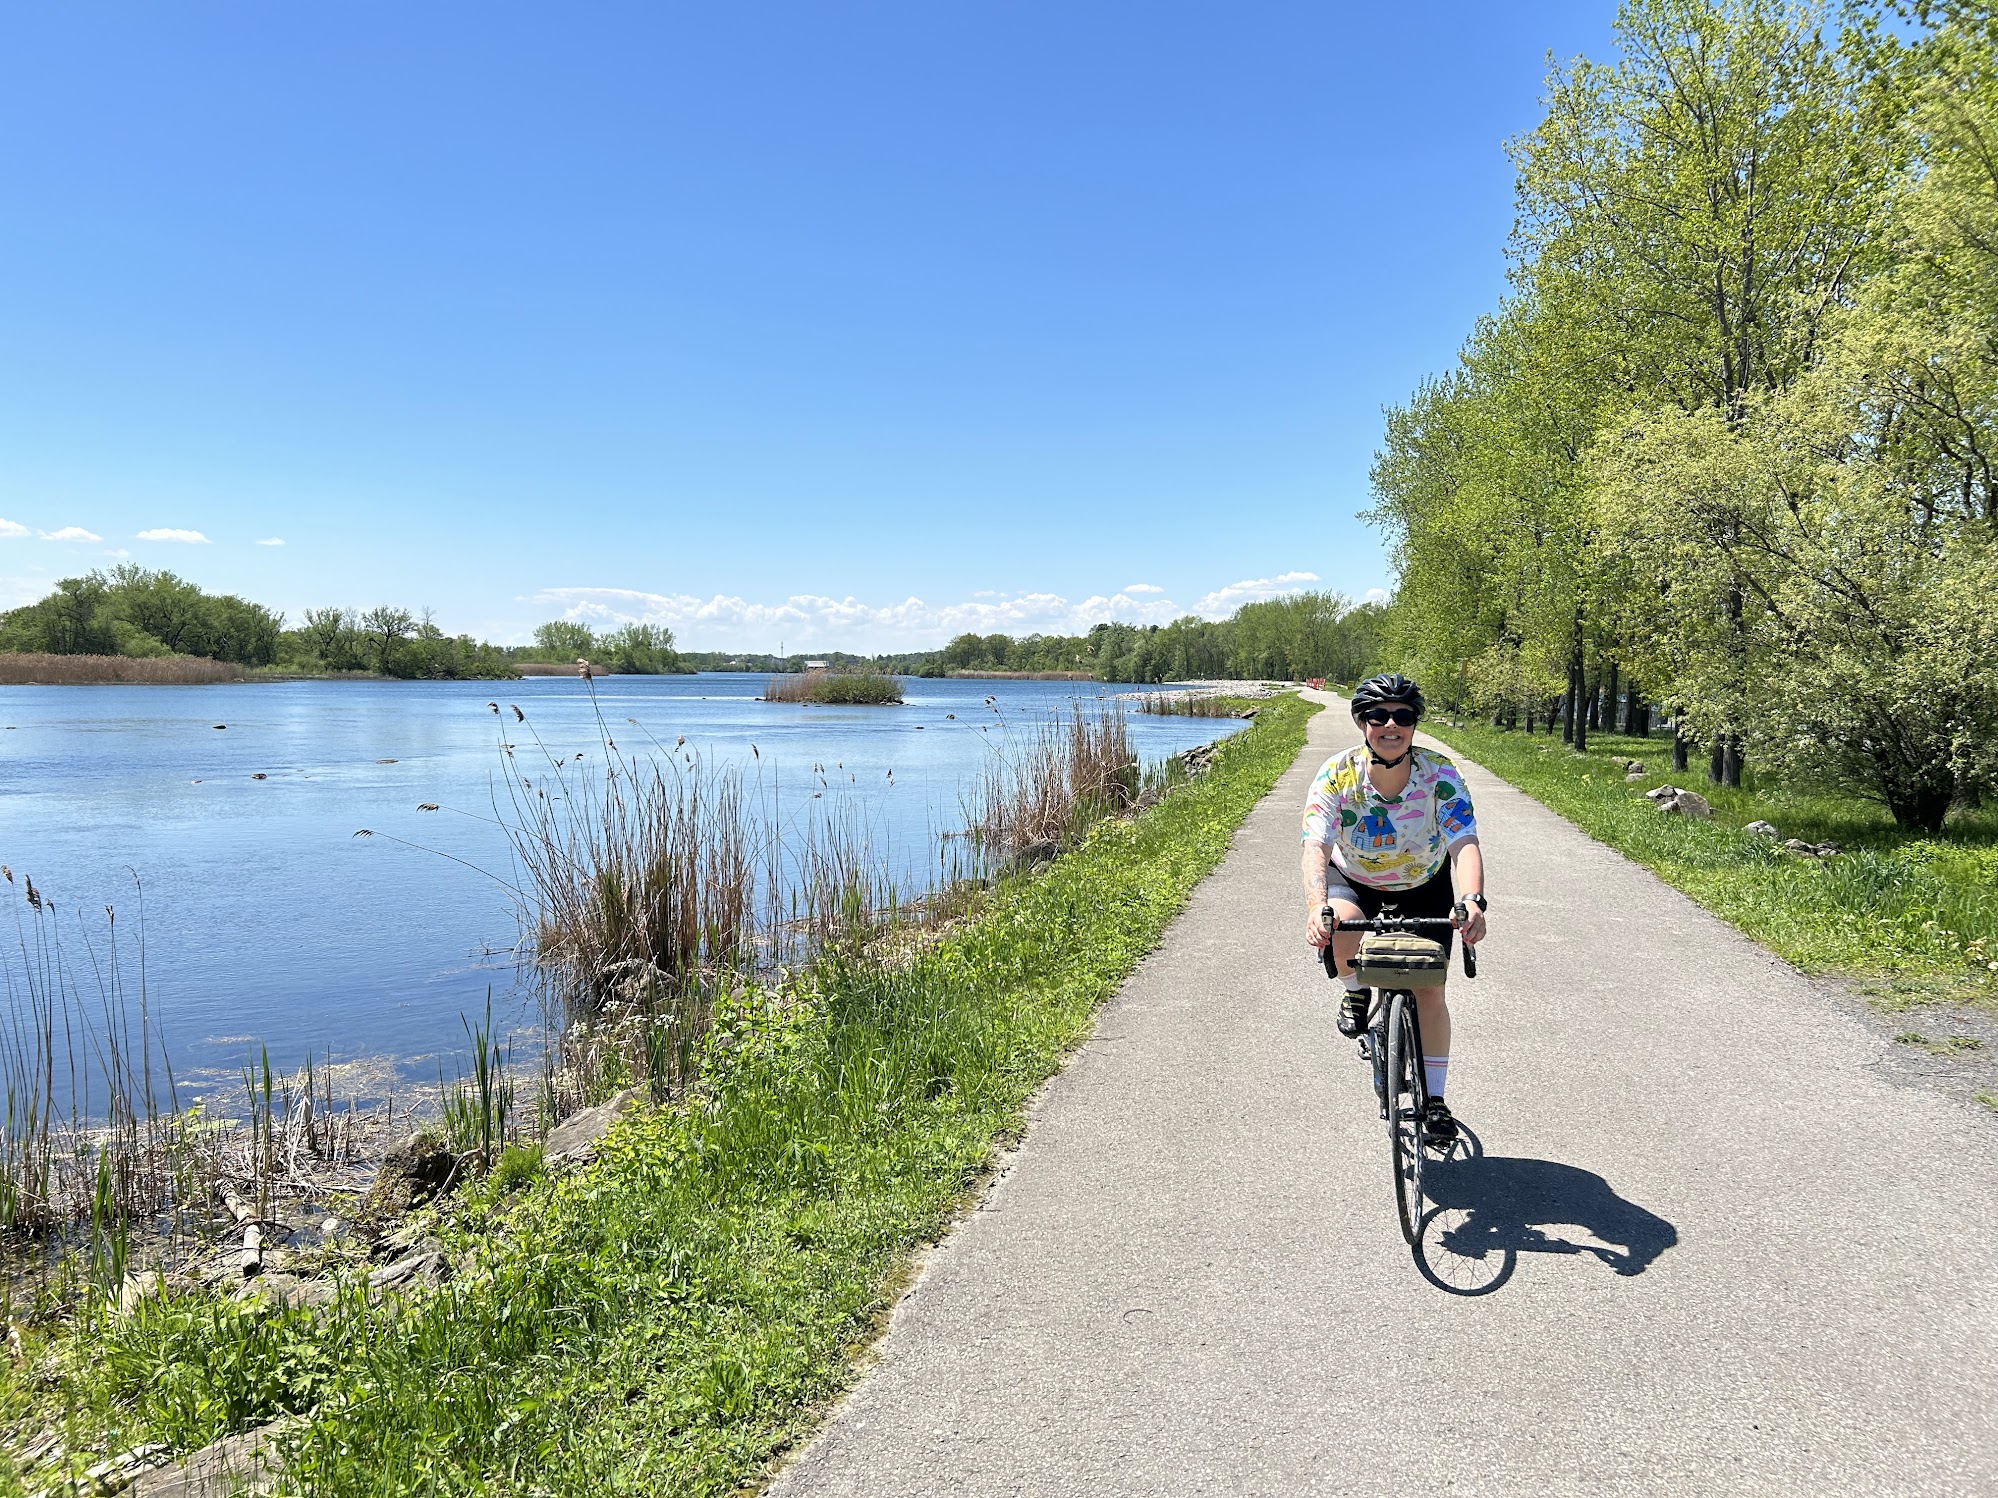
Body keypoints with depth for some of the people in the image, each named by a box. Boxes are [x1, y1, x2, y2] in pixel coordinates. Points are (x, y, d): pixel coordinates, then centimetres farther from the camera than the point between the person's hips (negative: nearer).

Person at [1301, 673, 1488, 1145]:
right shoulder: (1337, 774, -27)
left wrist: (1470, 901, -55)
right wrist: (1316, 906, -54)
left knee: (1429, 990, -2)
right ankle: (1356, 991, 1)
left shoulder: (1440, 775, -25)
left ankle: (1435, 1101, 16)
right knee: (1340, 927, -34)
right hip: (1354, 882, -1)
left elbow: (1464, 844, -35)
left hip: (1425, 887, 1)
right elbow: (1316, 846, -36)